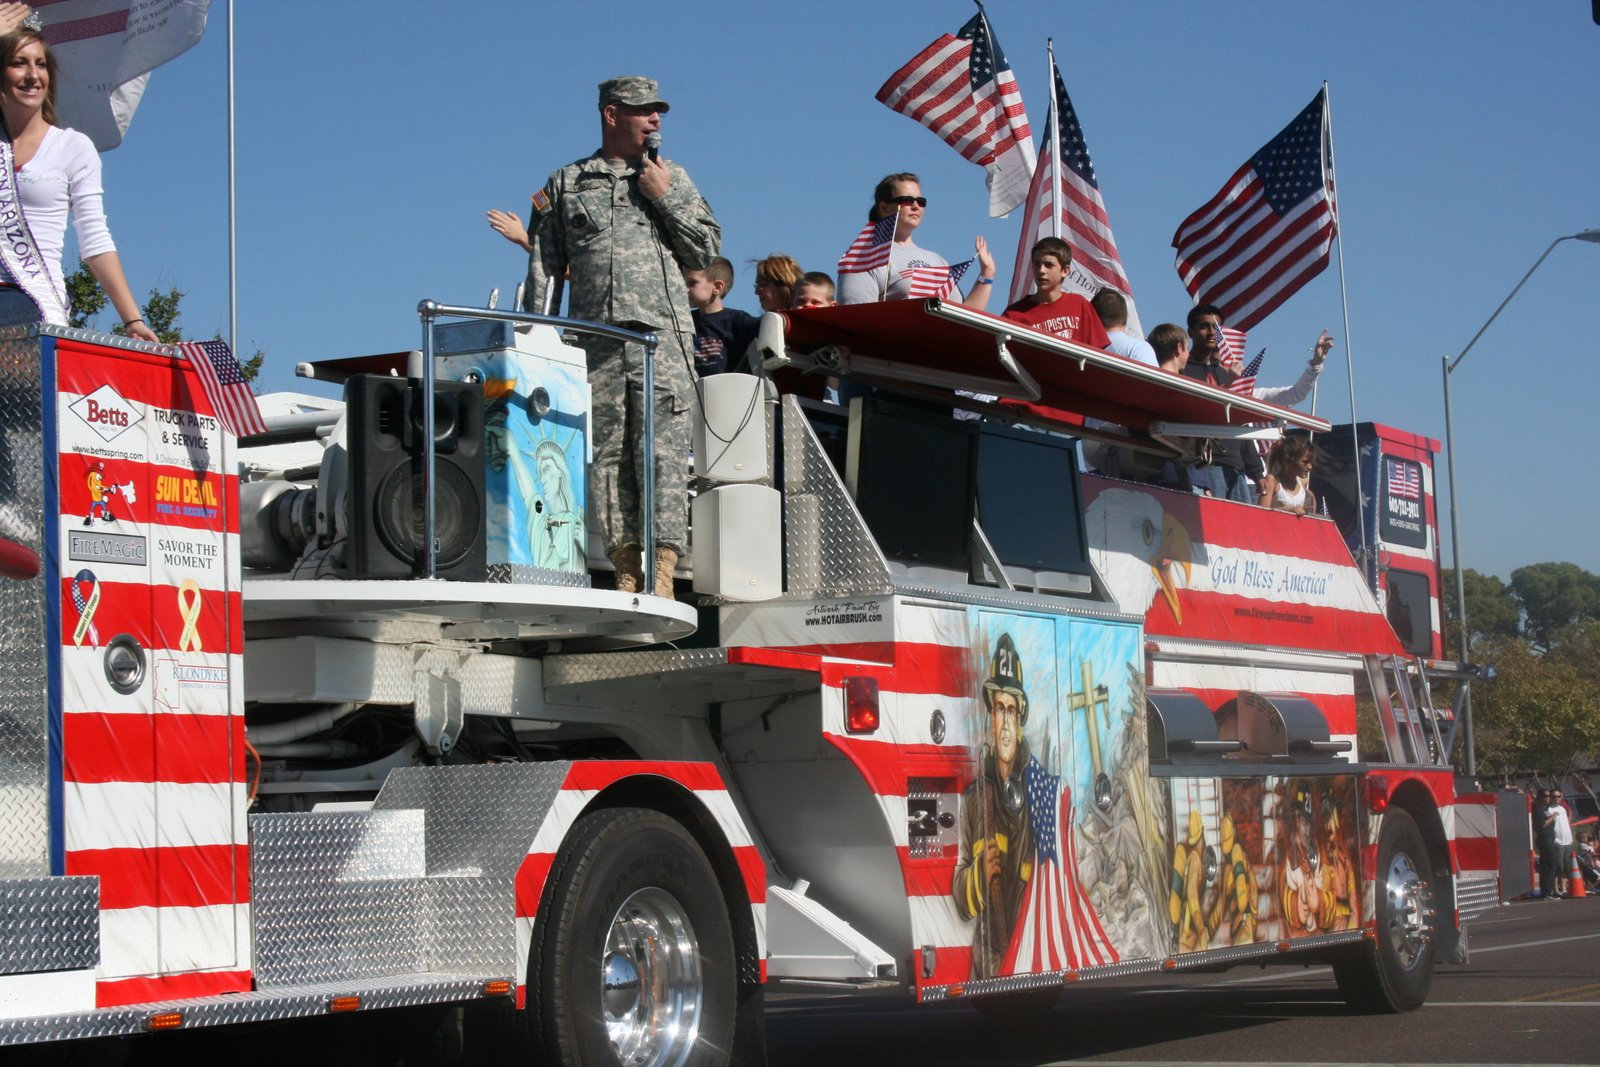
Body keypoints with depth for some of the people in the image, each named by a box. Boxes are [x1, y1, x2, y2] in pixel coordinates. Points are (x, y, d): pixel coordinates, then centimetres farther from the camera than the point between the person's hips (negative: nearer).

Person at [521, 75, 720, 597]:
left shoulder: (672, 178, 17)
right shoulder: (565, 185, 15)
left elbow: (707, 250, 11)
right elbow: (543, 267, 12)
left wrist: (665, 197, 1)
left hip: (662, 335, 0)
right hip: (594, 339, 1)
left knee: (662, 452, -10)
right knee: (607, 455, -3)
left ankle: (661, 574, -14)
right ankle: (628, 570, 0)